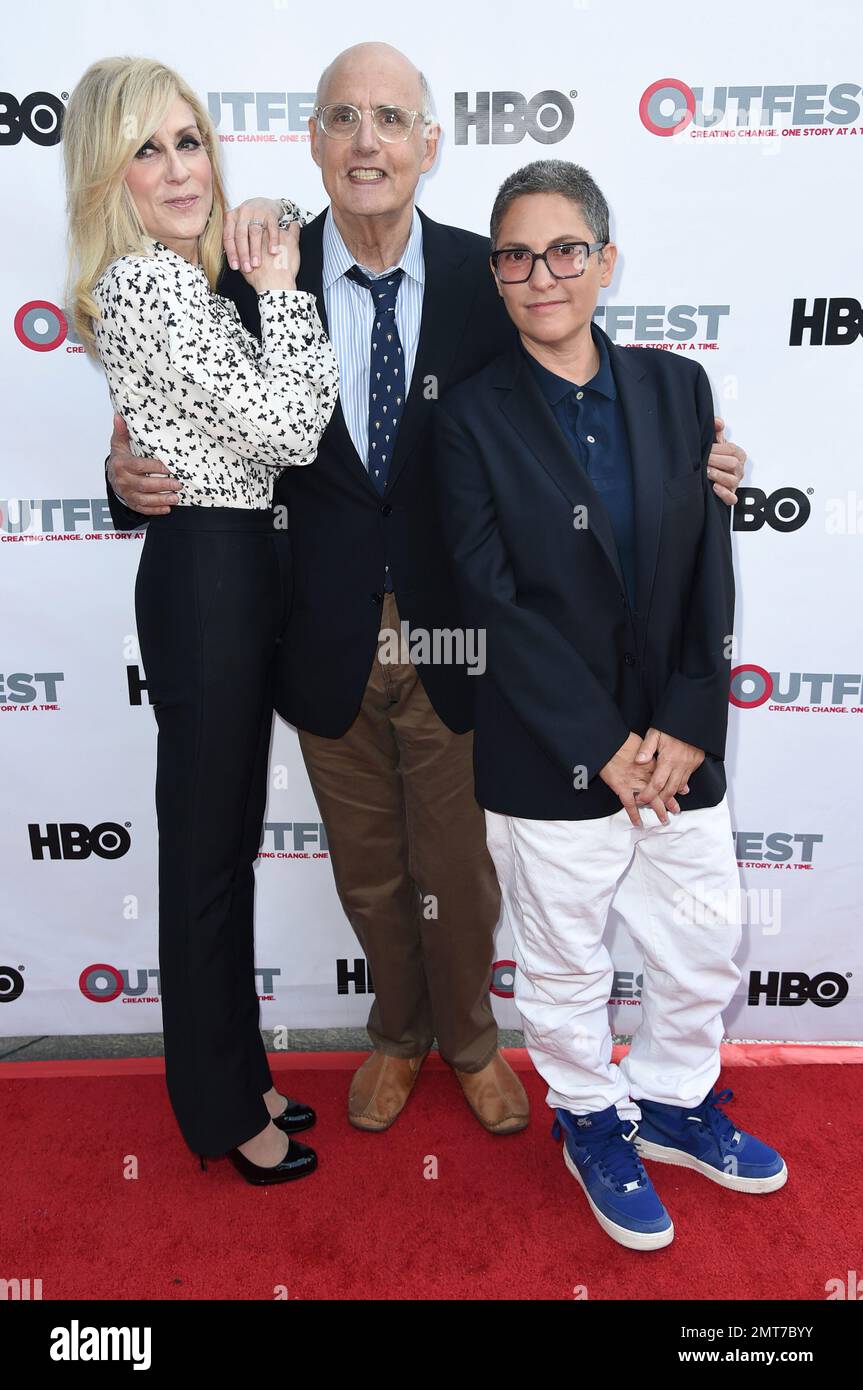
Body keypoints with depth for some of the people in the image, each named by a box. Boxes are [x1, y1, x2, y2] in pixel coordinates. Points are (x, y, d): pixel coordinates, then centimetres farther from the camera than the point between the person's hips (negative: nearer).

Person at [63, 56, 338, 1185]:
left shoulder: (183, 280, 17)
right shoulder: (149, 283, -15)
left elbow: (270, 428, 19)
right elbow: (286, 427, -20)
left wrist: (270, 292, 13)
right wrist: (283, 290, -8)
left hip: (235, 570, 10)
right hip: (207, 574, -10)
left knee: (228, 841, 18)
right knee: (207, 852, 4)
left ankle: (234, 1076, 37)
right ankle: (225, 1113, 25)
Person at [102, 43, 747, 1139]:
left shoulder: (487, 277, -5)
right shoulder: (255, 276, -5)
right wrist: (134, 477, -21)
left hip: (456, 638, 0)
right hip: (327, 645, 1)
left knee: (458, 872, 16)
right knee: (367, 873, 20)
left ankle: (469, 1038, 47)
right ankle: (399, 1032, 49)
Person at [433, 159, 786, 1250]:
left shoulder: (676, 388, 3)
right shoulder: (472, 417, -7)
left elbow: (710, 568, 1)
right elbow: (495, 605, -12)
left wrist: (686, 726, -9)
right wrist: (605, 746, -14)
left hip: (680, 742, 4)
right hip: (546, 756, -3)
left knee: (706, 943, 17)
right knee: (564, 961, 14)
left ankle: (672, 1101, 45)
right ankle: (592, 1120, 42)